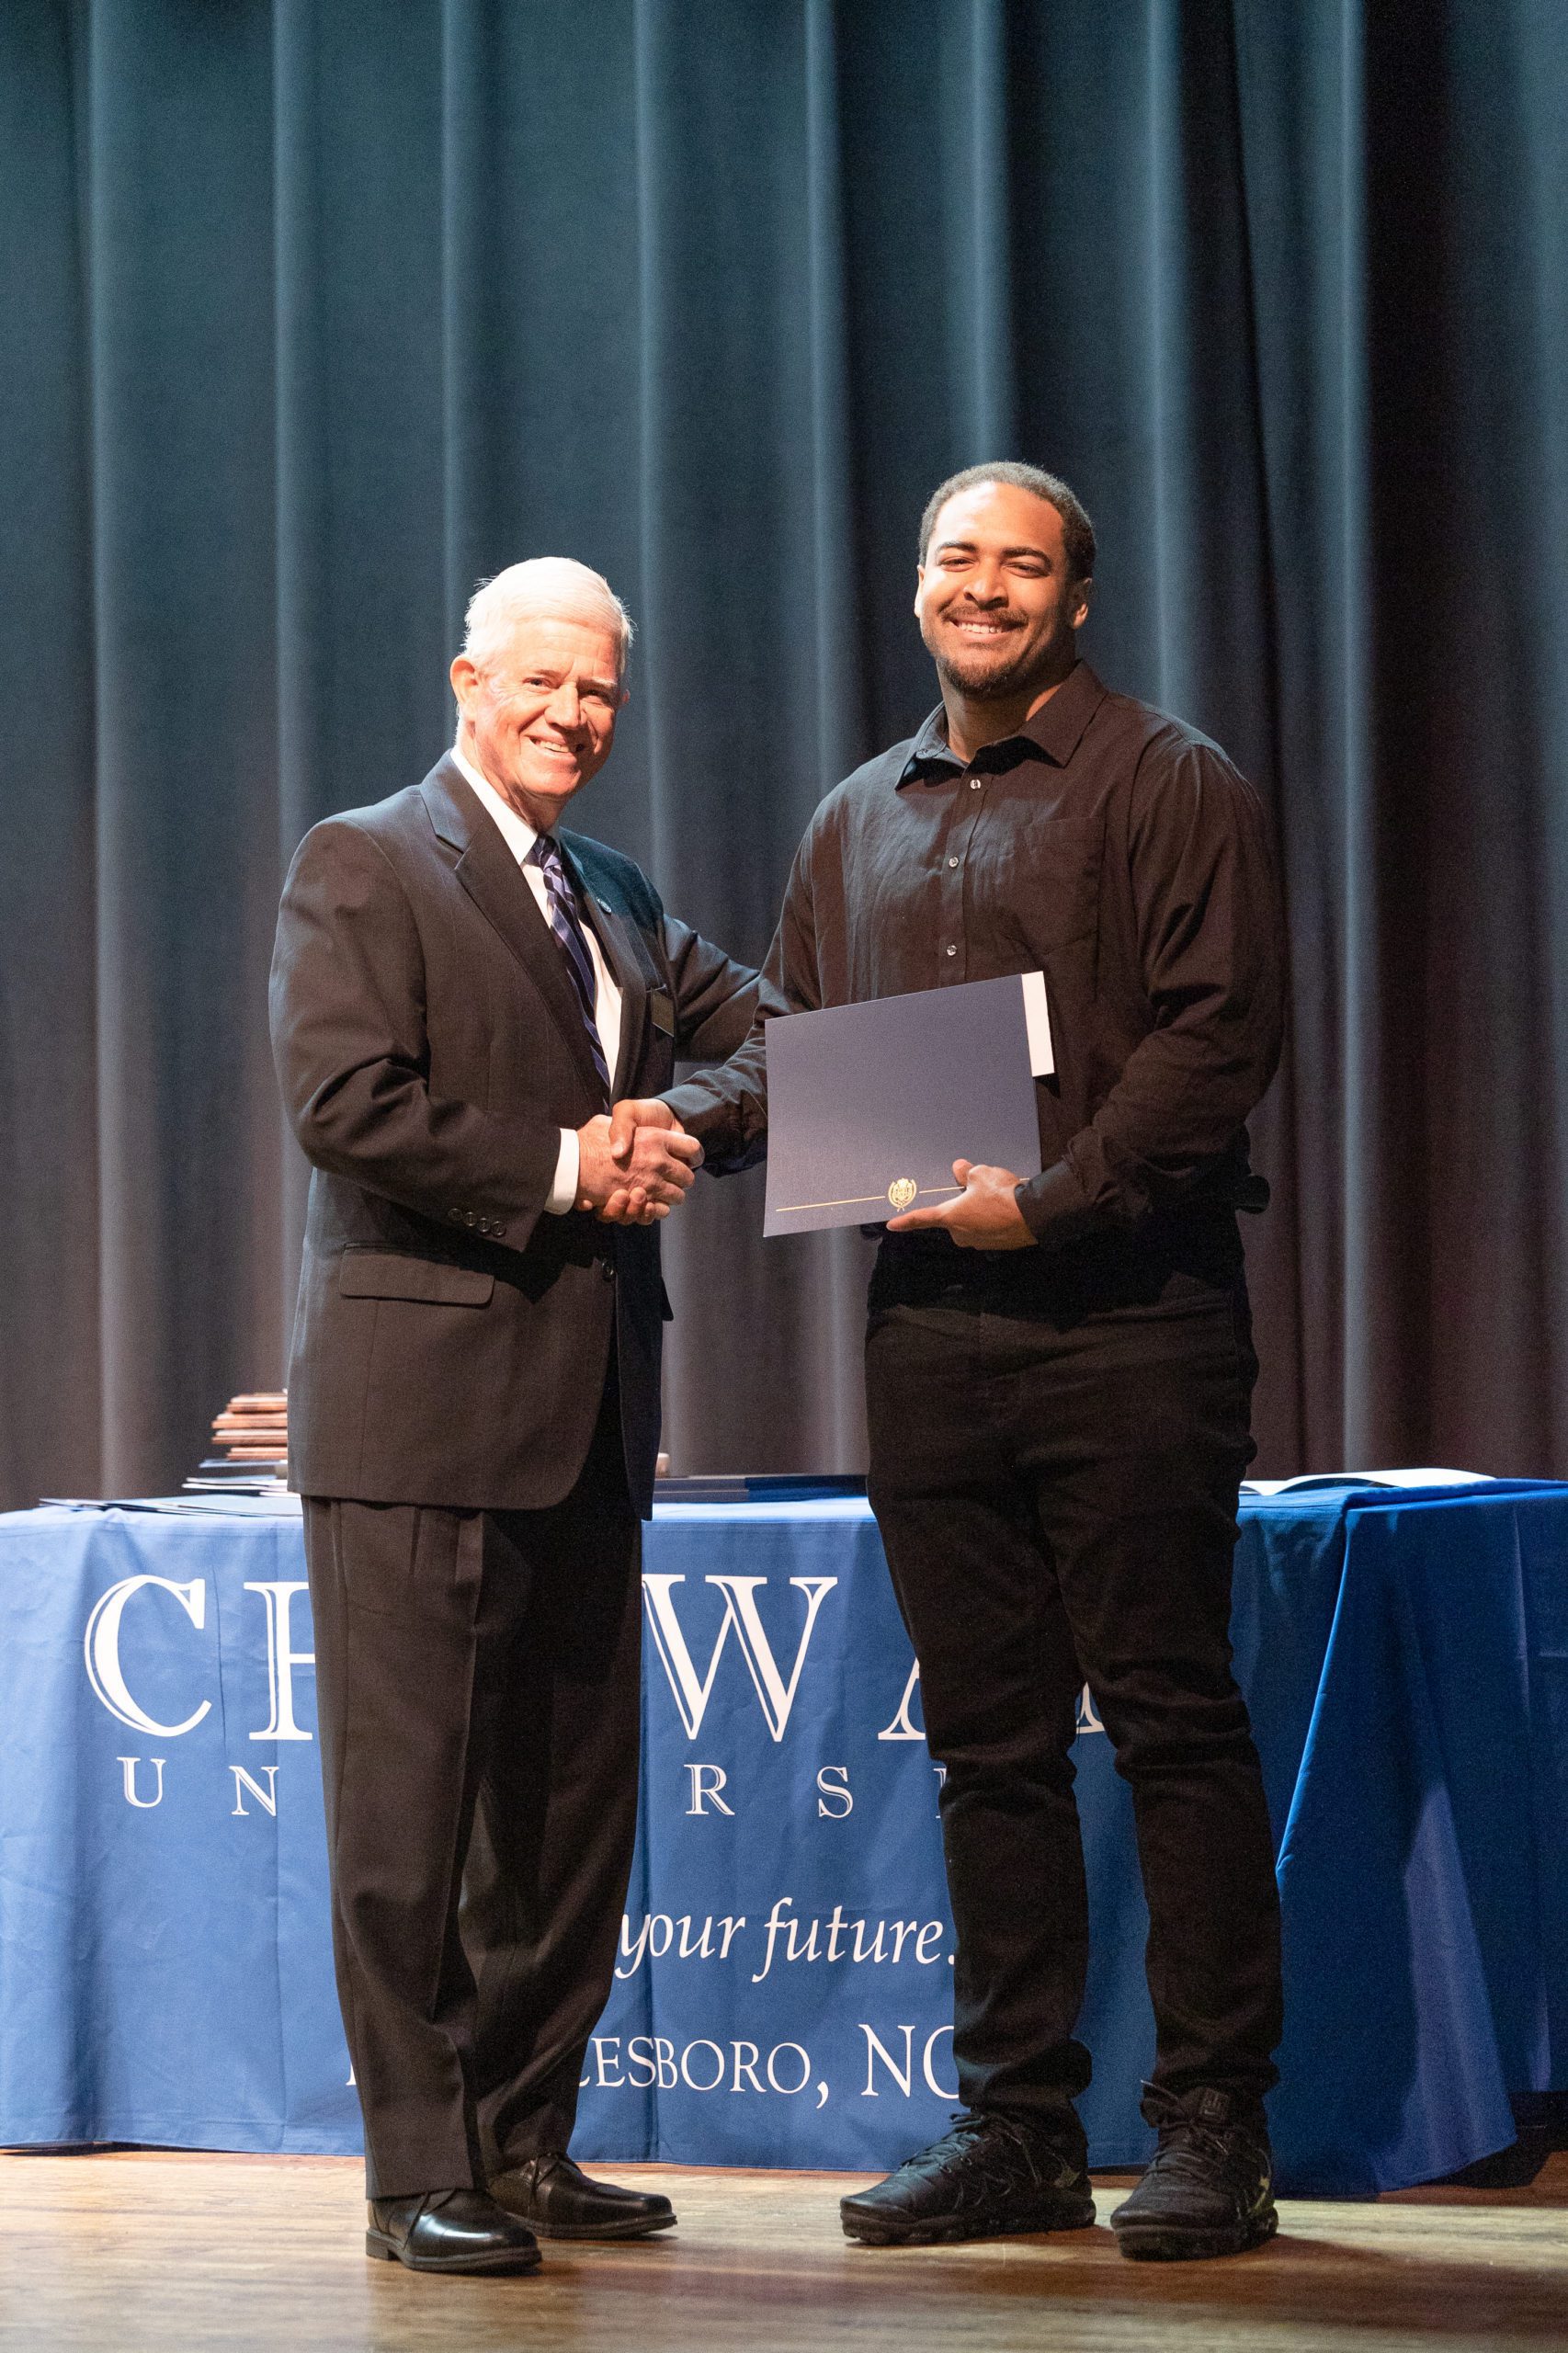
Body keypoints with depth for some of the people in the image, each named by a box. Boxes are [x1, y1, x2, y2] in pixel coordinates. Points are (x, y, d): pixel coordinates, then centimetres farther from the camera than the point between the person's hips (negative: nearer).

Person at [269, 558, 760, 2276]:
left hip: (585, 1410, 8)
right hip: (424, 1400, -8)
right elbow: (344, 1101, -14)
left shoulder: (617, 901, 21)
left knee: (572, 1798, 10)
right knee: (410, 1797, -4)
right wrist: (561, 1168, -13)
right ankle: (418, 2171, 1)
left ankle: (524, 2143, 19)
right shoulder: (362, 865, -3)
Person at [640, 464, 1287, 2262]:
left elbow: (1217, 1035, -9)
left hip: (1126, 1316, -6)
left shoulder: (1166, 785, 0)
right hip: (929, 1318, 6)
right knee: (988, 1738, 8)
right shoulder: (858, 821, 18)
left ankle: (1212, 2131, 1)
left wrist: (1053, 1197, -17)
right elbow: (793, 1040, 19)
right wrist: (695, 1118, -2)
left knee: (1171, 1718, -4)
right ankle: (1017, 2131, 14)